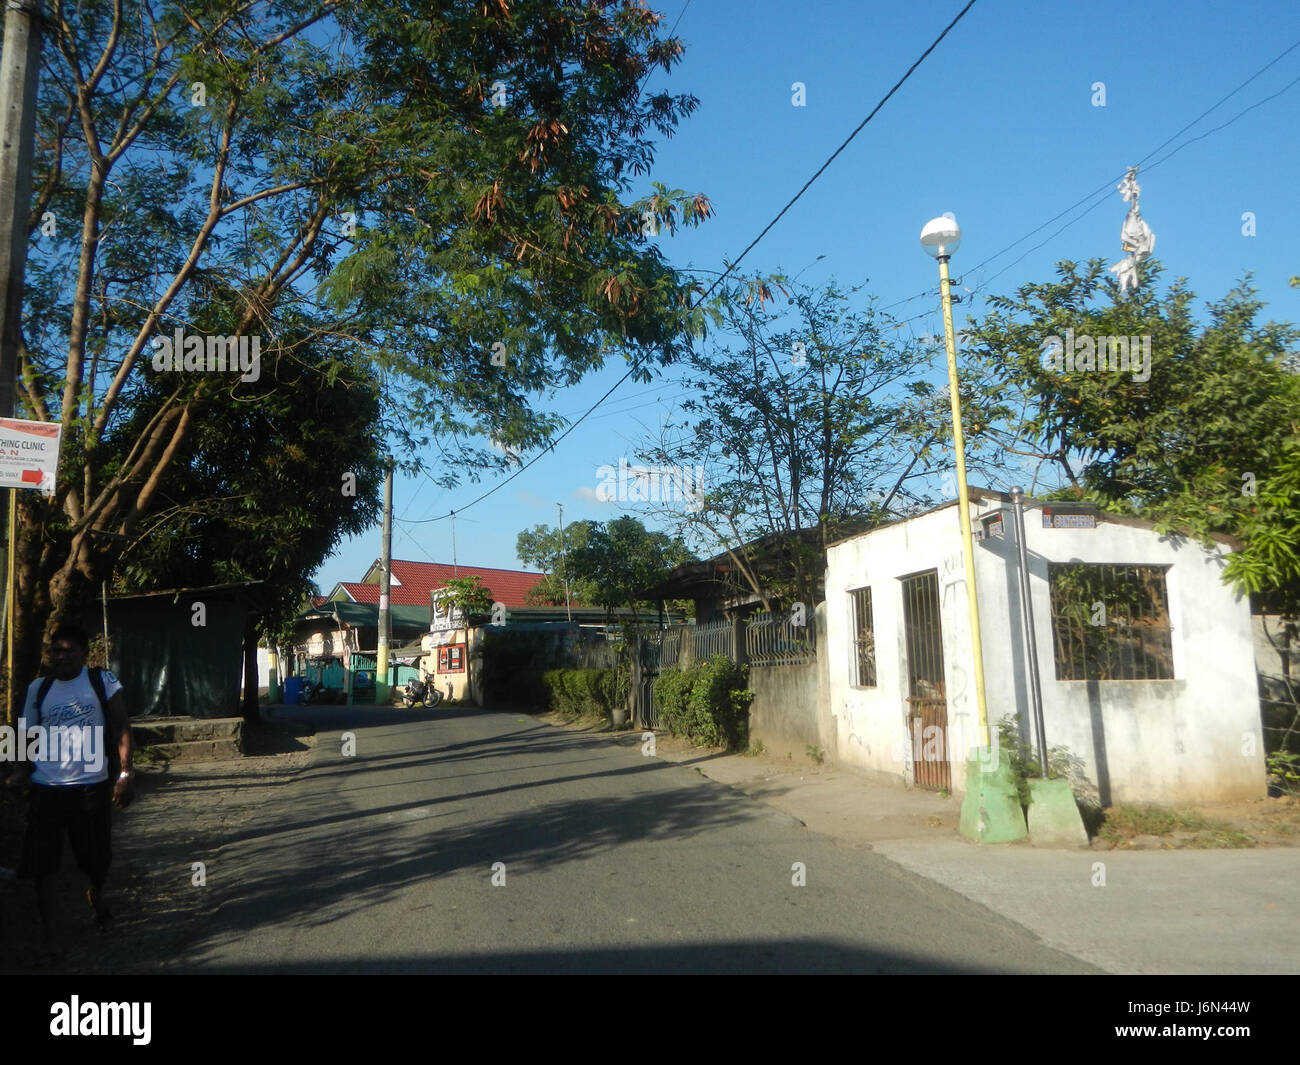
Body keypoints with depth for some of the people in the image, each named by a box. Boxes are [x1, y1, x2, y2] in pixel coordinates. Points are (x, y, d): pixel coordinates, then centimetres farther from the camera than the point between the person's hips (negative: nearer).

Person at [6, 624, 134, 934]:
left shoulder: (103, 682, -3)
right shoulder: (37, 688, 7)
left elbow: (121, 729, -6)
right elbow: (28, 735, 14)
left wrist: (125, 772, -15)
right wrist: (22, 772, -2)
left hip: (91, 786, -2)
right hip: (45, 789, 2)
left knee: (97, 857, 9)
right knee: (38, 860, -1)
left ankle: (96, 896, 41)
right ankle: (43, 919, 21)